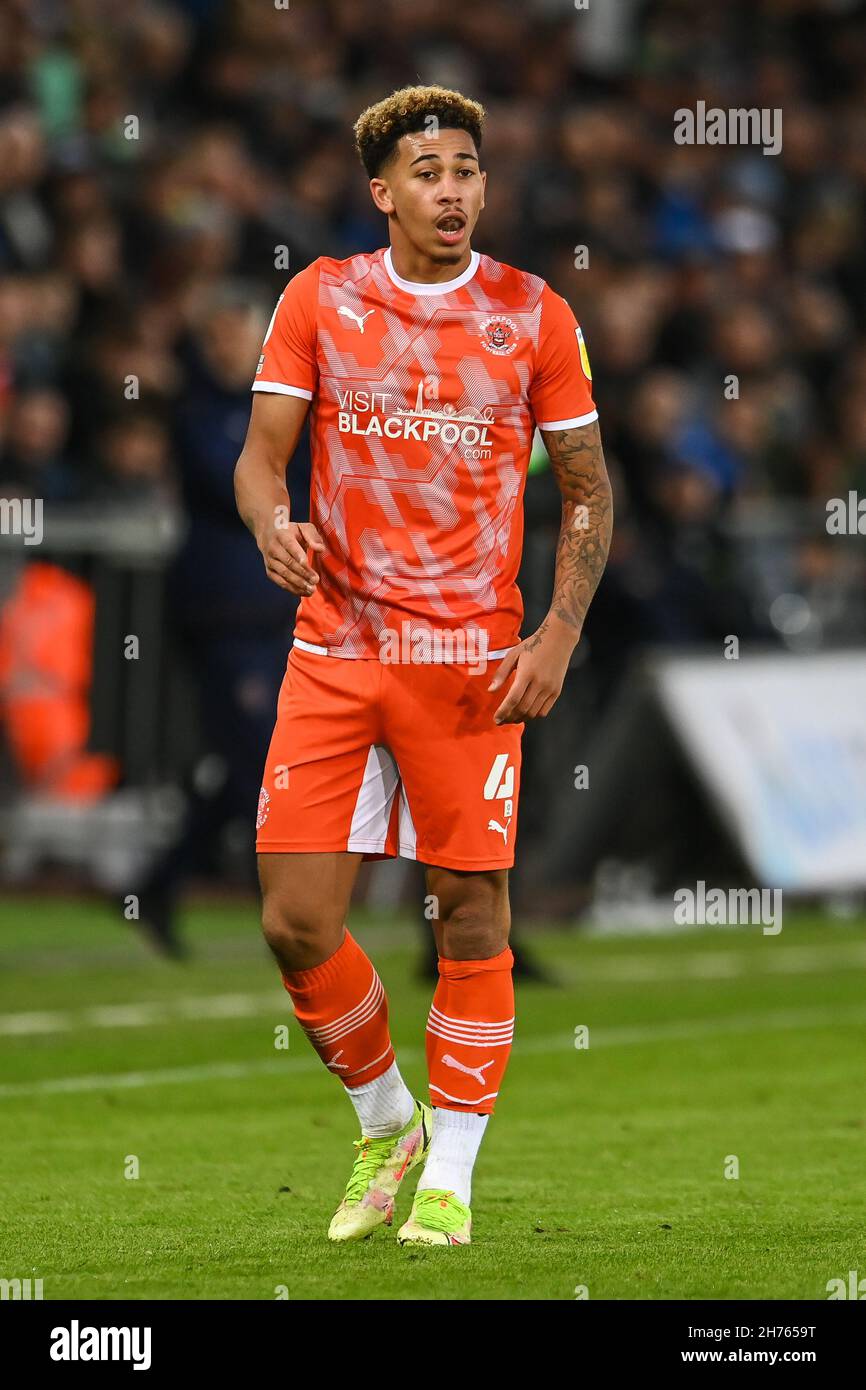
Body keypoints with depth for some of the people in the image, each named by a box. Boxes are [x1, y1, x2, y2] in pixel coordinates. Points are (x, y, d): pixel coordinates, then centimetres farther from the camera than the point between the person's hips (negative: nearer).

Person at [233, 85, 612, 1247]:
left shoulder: (534, 318, 1)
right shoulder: (318, 300, 4)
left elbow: (587, 489, 7)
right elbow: (260, 454, 5)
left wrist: (558, 635, -5)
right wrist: (274, 523, -18)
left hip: (472, 659, -1)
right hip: (335, 648, 1)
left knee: (471, 917, -2)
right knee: (297, 922, -3)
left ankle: (448, 1177, 10)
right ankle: (386, 1127, 21)